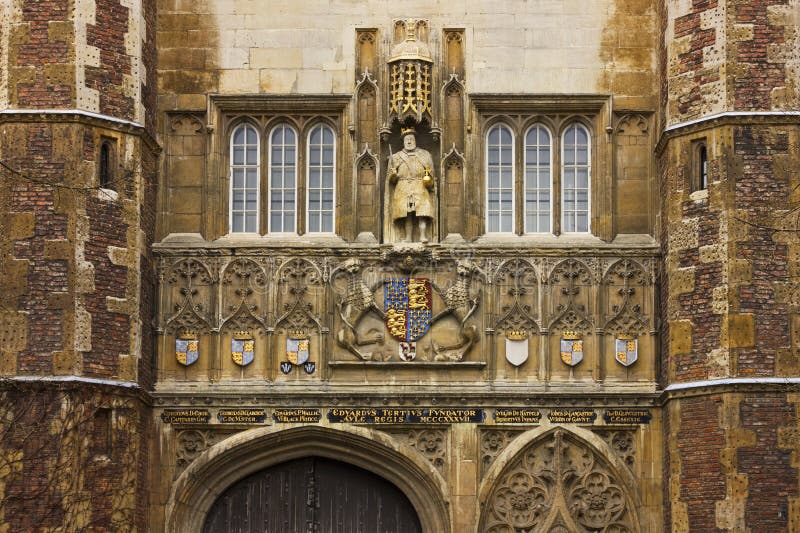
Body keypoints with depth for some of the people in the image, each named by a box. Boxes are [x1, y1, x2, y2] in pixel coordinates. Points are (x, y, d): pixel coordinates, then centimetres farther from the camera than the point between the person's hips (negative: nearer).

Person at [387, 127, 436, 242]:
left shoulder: (424, 155, 15)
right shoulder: (396, 157, 16)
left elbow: (430, 176, 14)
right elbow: (392, 179, 13)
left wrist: (428, 179, -6)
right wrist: (393, 174, -8)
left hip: (420, 189, -1)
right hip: (403, 189, 1)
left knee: (422, 211, -16)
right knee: (407, 214, -8)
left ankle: (423, 236, -20)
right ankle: (408, 237, -10)